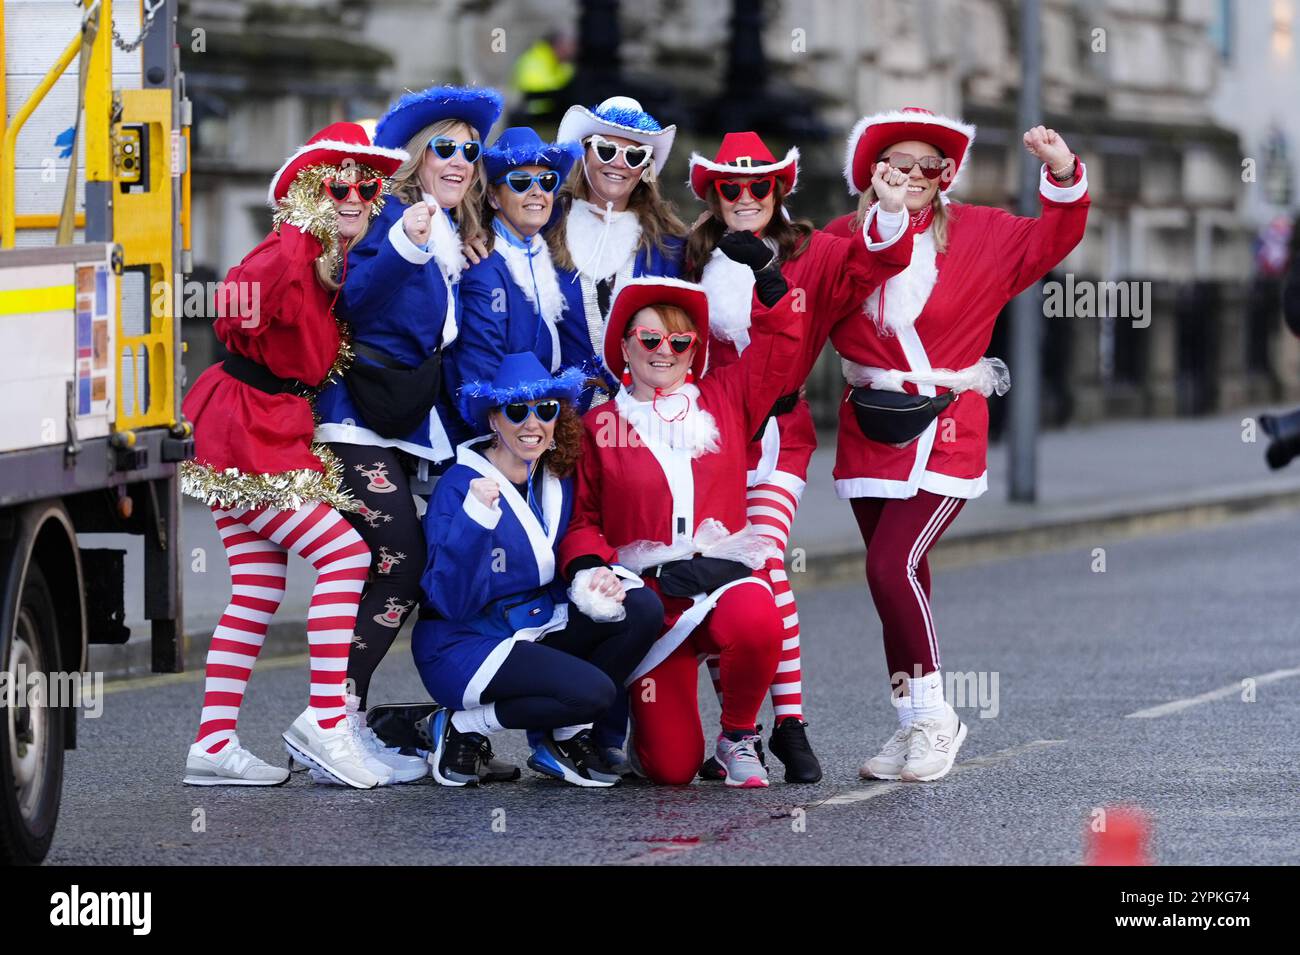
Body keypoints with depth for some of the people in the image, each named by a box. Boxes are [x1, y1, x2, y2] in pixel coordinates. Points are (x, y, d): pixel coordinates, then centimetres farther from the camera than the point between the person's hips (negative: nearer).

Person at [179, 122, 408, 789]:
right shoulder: (289, 252, -17)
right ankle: (324, 720, -13)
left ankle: (214, 745, 10)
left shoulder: (339, 261, 11)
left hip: (275, 430, 10)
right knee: (344, 552, -14)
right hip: (248, 431, -10)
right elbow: (235, 314, -25)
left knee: (258, 590, 9)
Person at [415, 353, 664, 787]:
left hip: (540, 632, 7)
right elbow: (452, 603, -21)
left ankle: (564, 737, -2)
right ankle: (462, 726, -6)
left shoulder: (558, 480, 4)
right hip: (464, 647, -7)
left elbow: (572, 564, 13)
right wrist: (475, 519, -34)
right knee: (592, 690, -28)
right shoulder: (460, 486, -16)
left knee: (642, 608, -13)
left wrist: (599, 577, -12)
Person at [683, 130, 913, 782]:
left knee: (764, 565, -19)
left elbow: (869, 264, -14)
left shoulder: (812, 257, 3)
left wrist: (889, 214, -32)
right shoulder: (694, 262, 8)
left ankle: (790, 723, -13)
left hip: (777, 436, -2)